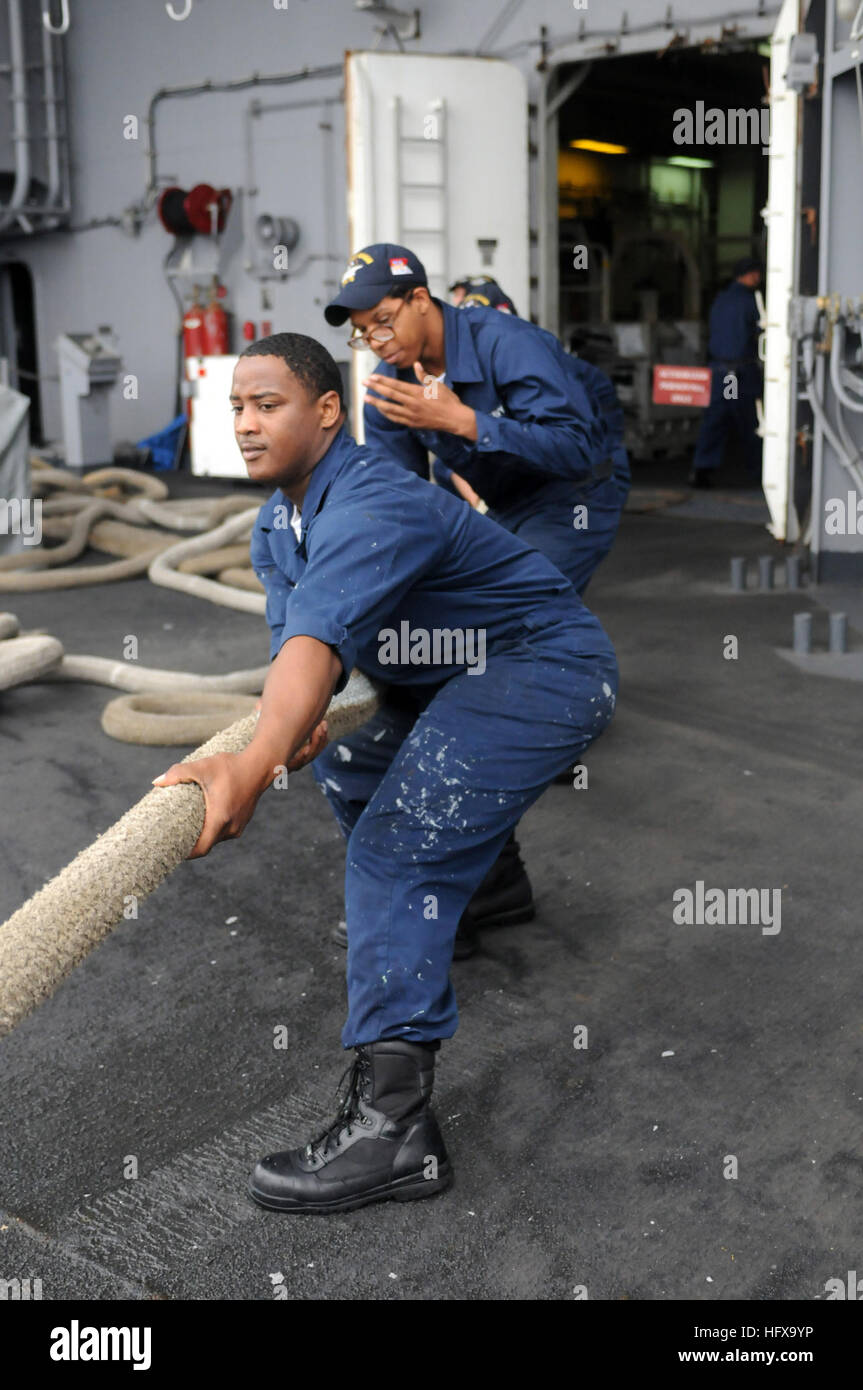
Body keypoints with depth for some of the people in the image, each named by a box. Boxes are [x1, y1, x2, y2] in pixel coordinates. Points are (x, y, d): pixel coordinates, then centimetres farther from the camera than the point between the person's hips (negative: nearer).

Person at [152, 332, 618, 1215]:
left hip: (545, 670, -11)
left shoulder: (373, 507, -28)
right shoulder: (275, 525, 6)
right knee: (352, 784, 25)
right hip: (449, 681, 11)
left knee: (398, 854, -23)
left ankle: (392, 1120, -28)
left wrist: (251, 766, -59)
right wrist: (292, 726, -27)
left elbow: (320, 638, -44)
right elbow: (288, 638, -4)